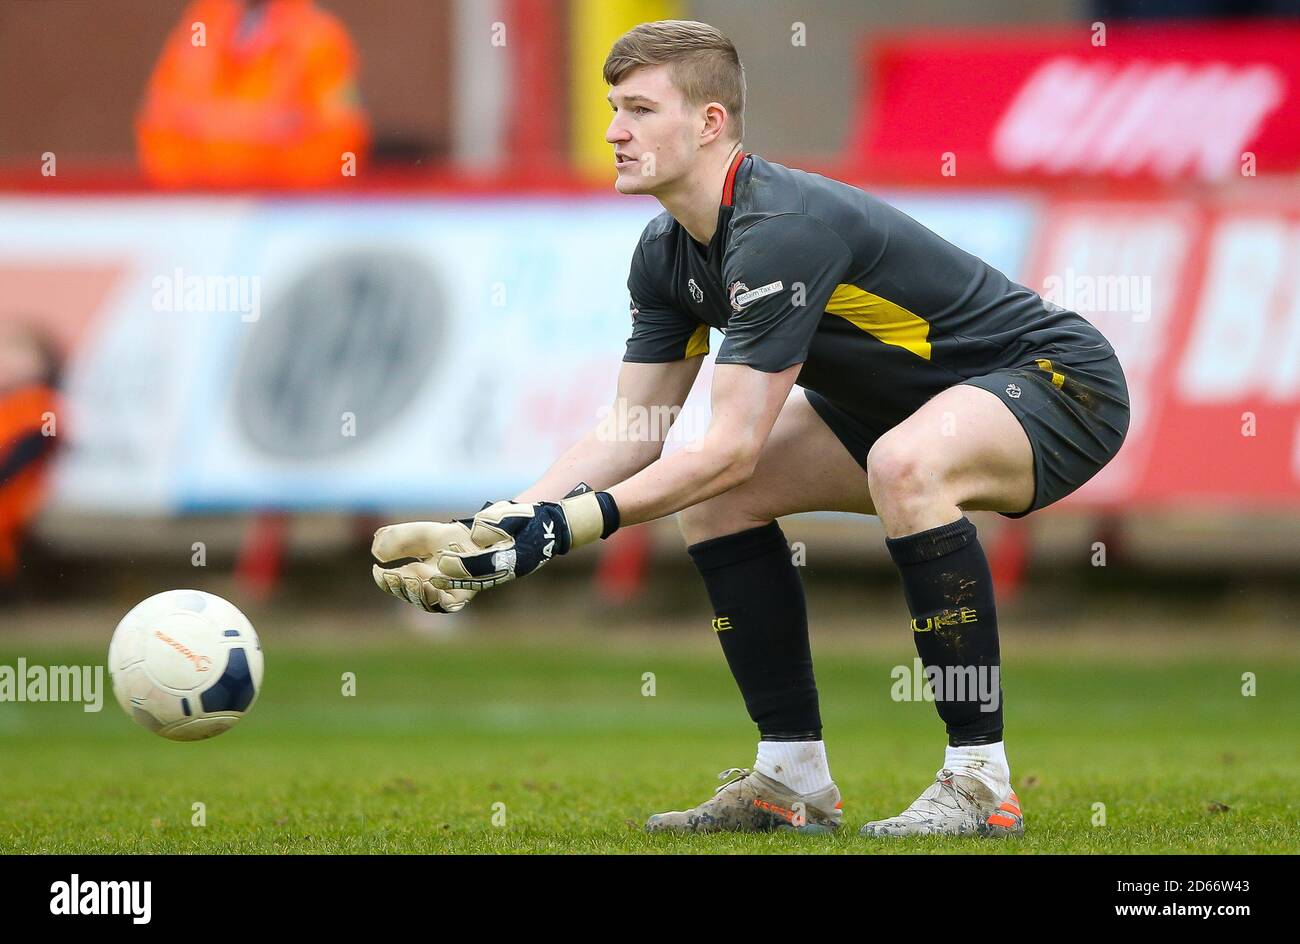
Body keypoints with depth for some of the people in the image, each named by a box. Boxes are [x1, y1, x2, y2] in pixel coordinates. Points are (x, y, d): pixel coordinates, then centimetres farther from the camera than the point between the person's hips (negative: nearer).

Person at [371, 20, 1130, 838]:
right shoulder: (667, 255, -1)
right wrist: (498, 526, -12)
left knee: (906, 464, -39)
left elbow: (732, 447, -32)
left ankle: (980, 781, -30)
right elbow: (630, 434, 2)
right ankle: (796, 779, 8)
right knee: (713, 497, 3)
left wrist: (567, 526, -34)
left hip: (1060, 378, -10)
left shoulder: (781, 232, -30)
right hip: (919, 401, 10)